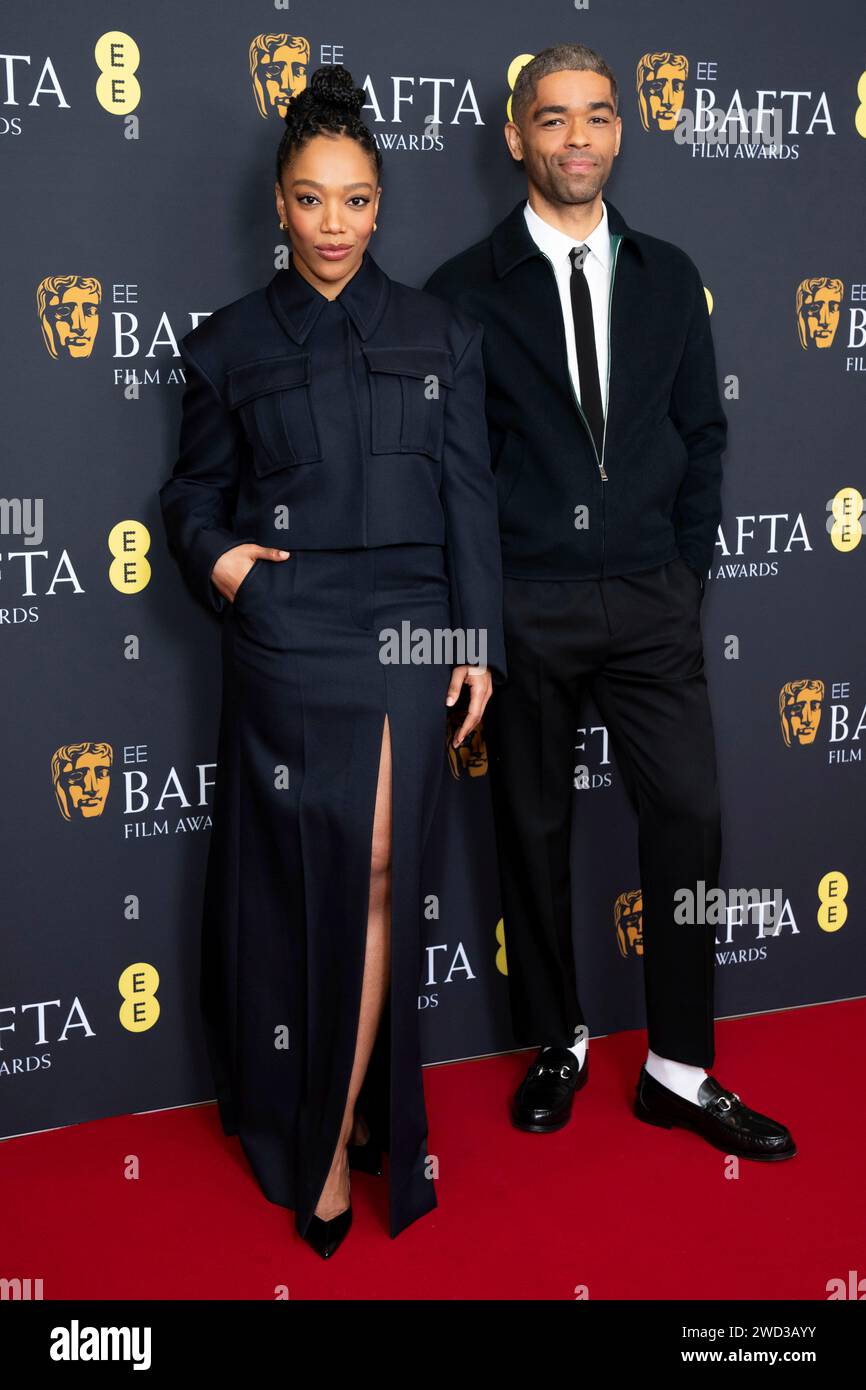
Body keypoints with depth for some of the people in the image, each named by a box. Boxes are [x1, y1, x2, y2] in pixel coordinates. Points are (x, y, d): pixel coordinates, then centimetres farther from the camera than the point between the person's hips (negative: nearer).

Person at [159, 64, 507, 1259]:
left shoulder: (439, 336, 9)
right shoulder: (230, 343, 8)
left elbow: (471, 499, 7)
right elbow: (195, 488, 14)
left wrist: (478, 643, 1)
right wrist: (213, 555, -8)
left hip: (409, 633, 1)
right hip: (286, 634, -1)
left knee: (377, 872, -2)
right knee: (302, 877, -1)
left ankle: (341, 1124, 12)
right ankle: (313, 1106, 16)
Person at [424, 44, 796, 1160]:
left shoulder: (668, 277, 10)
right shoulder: (465, 291, 0)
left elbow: (701, 434, 12)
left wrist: (687, 570, 6)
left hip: (650, 604, 2)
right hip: (523, 606, -2)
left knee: (688, 817, -2)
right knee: (533, 831, 8)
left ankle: (679, 1070, 13)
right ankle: (558, 1045, 27)